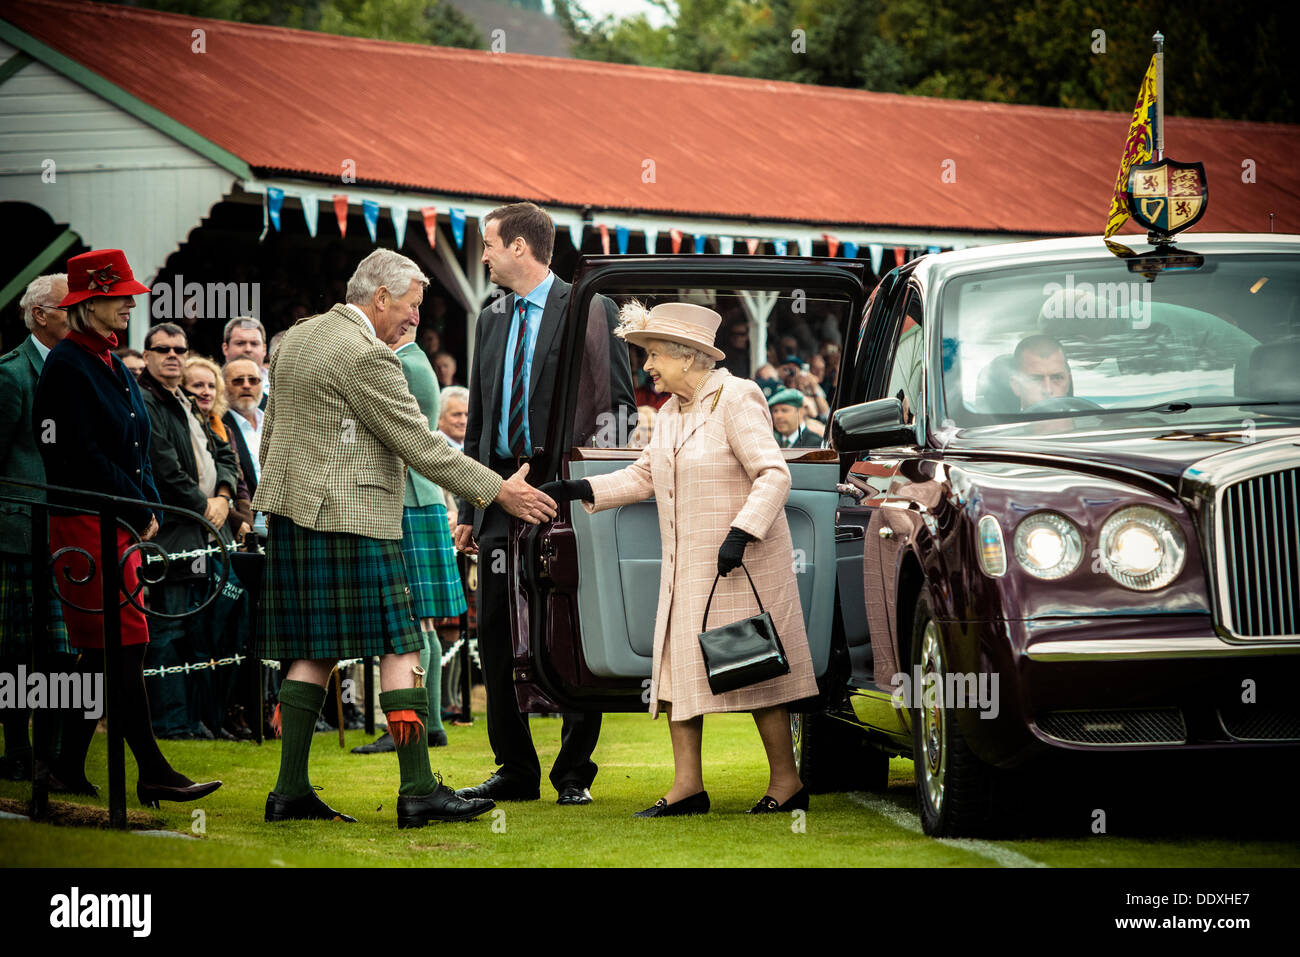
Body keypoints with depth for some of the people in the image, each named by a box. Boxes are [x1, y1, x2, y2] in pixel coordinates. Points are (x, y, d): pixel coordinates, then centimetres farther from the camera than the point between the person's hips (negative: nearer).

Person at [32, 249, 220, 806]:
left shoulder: (112, 365, 17)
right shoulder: (66, 366, -12)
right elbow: (84, 457, -17)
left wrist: (149, 508, 5)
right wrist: (140, 513, -13)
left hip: (122, 526, 9)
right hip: (85, 526, -9)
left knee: (103, 652, 10)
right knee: (126, 646, -10)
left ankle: (69, 767, 16)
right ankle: (153, 774, -10)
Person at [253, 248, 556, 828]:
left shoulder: (297, 338, 14)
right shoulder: (365, 356, -15)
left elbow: (271, 433, 22)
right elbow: (420, 446, -15)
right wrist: (498, 491, -11)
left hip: (292, 515, 9)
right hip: (350, 519, -9)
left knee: (314, 653, 10)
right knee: (399, 648, -6)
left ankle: (291, 791, 6)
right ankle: (418, 791, -8)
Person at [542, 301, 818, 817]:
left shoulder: (736, 399, -13)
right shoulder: (671, 411, 13)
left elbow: (773, 475, -19)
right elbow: (645, 475, 20)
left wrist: (741, 533, -28)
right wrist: (584, 490, 9)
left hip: (740, 563, -9)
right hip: (685, 569, 9)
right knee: (678, 667, 6)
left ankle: (786, 783, 3)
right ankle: (687, 786, 9)